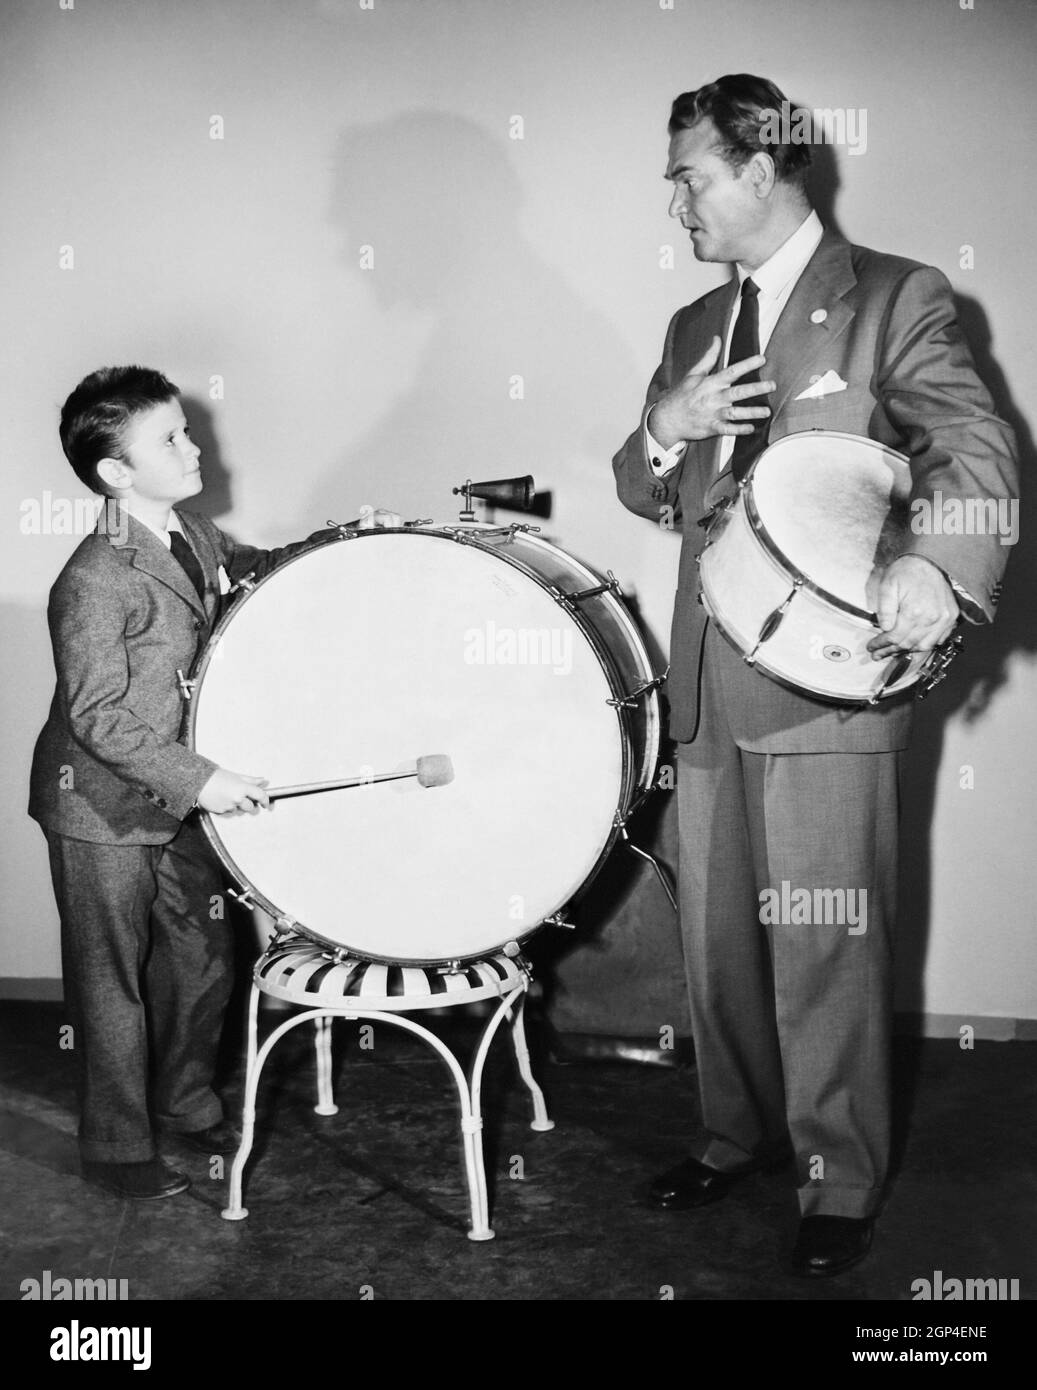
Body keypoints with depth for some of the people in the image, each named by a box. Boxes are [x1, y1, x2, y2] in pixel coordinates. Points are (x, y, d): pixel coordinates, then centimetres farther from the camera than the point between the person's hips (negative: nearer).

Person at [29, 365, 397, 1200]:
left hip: (180, 802, 8)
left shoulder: (195, 537, -1)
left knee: (203, 959, 18)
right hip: (102, 810, -8)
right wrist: (201, 779, -30)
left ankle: (185, 1102, 40)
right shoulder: (93, 584, -25)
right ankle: (117, 1149, 25)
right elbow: (99, 718, -26)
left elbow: (256, 571, 19)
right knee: (113, 982, 7)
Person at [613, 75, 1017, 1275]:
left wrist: (934, 561, -33)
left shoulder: (895, 299, -2)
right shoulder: (695, 324, 17)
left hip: (826, 680, -6)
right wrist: (665, 428, -5)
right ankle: (738, 1135, 33)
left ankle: (840, 1185, 16)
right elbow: (643, 494, 18)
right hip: (708, 682, 6)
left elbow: (976, 445, -13)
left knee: (824, 951, -1)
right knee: (714, 940, 14)